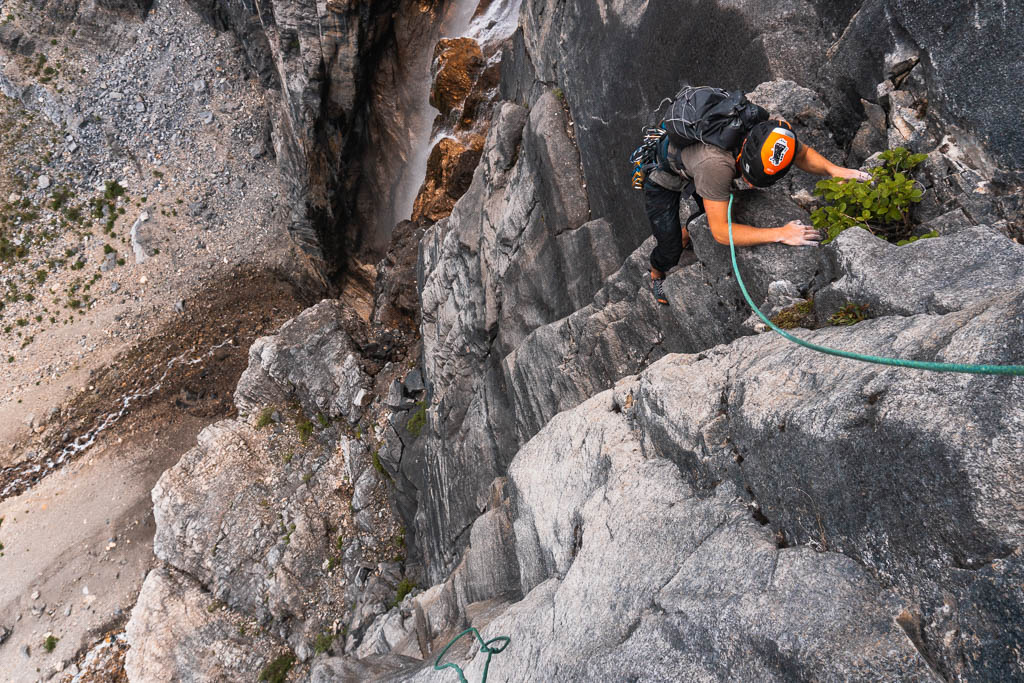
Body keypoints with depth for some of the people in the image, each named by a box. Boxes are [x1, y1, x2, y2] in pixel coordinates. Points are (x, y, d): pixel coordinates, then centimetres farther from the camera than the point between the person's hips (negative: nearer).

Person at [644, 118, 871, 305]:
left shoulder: (773, 136, -30)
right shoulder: (716, 164, -49)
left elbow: (803, 153, -5)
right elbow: (720, 232, -42)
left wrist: (834, 169, -25)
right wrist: (780, 234, -43)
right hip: (664, 174, -6)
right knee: (671, 250, -1)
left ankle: (687, 232, 49)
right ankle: (656, 274, 34)